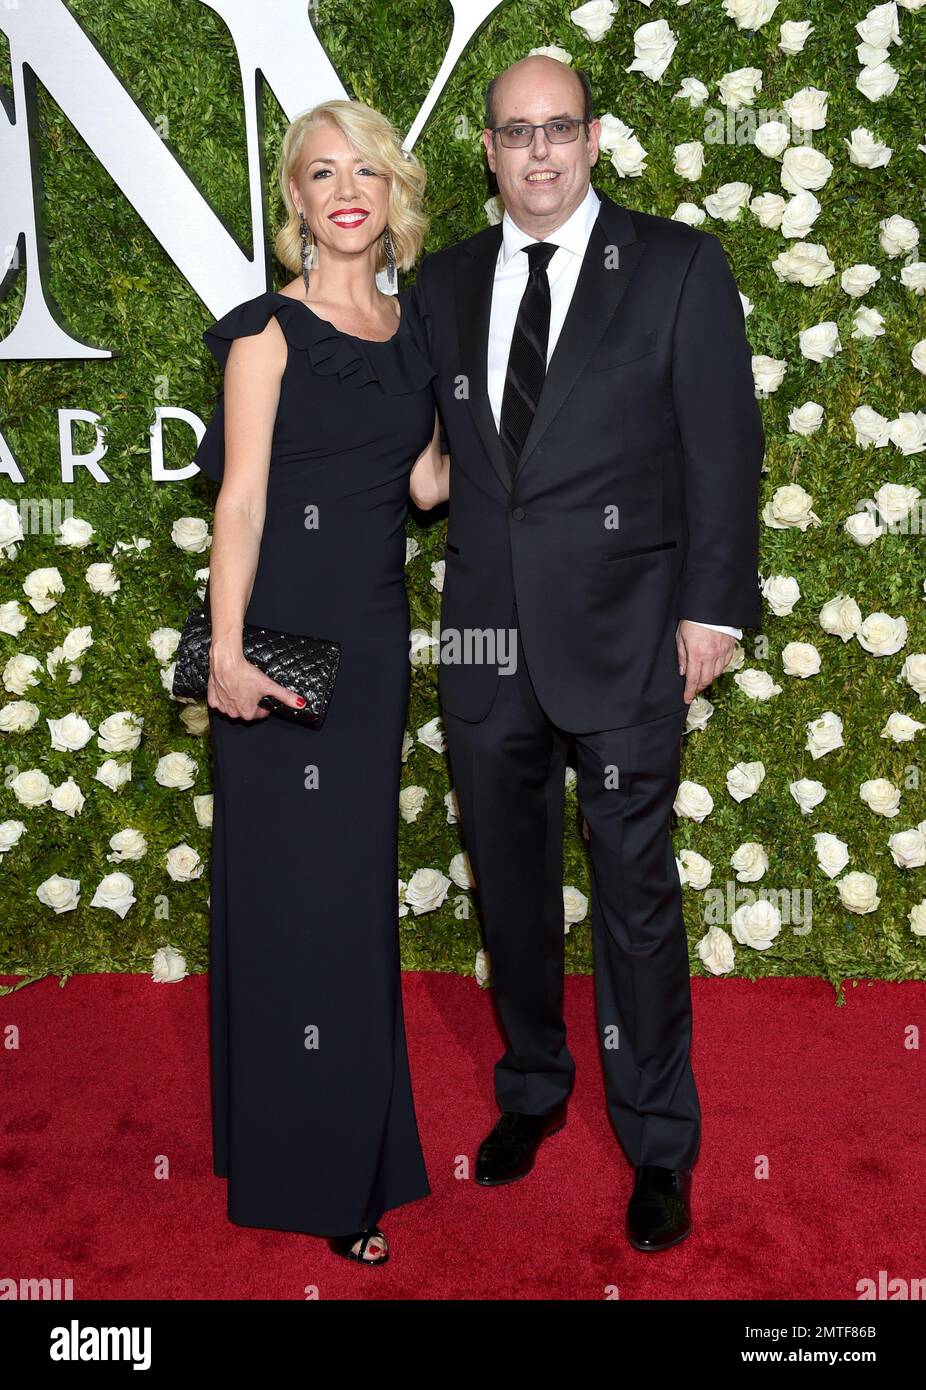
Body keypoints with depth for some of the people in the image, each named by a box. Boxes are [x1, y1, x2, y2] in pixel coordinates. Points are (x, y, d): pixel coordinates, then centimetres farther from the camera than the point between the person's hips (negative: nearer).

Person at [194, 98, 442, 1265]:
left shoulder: (412, 327, 12)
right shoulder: (270, 329, -4)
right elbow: (241, 499, -11)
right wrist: (226, 652, -18)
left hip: (376, 635, 6)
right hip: (284, 628, -5)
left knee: (358, 881, 14)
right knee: (292, 887, 1)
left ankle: (355, 1138, 31)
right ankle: (306, 1174, 15)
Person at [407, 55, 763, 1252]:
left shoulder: (678, 265, -1)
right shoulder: (444, 282, 11)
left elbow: (725, 443, -4)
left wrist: (712, 605, -8)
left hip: (622, 634, -4)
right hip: (486, 634, 4)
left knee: (635, 888, 3)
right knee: (509, 879, 15)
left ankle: (657, 1142, 21)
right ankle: (531, 1088, 36)